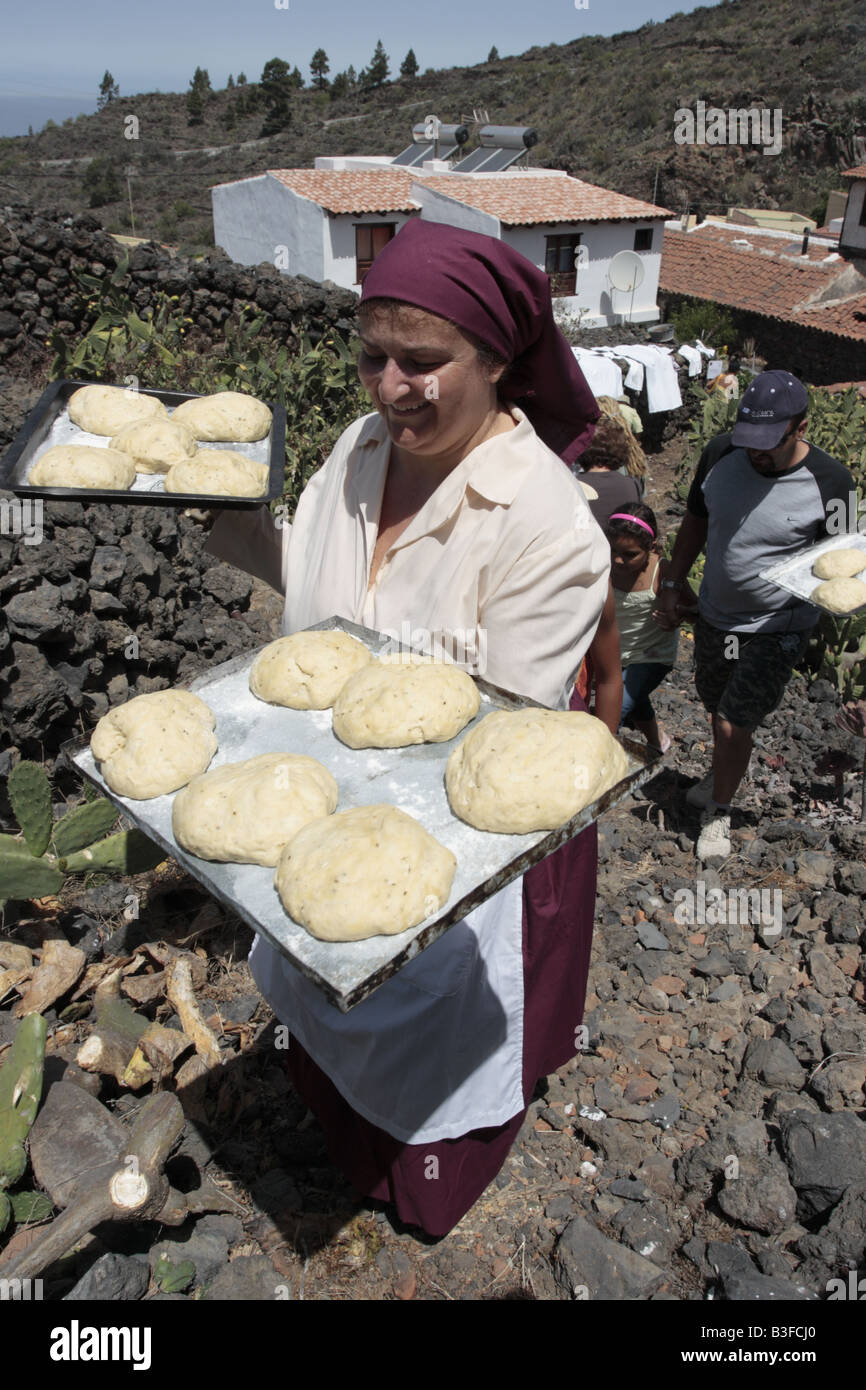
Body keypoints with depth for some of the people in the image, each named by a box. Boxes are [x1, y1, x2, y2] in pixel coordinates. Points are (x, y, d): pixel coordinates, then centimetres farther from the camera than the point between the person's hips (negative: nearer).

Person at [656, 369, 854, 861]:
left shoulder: (831, 483, -19)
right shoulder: (721, 454, -9)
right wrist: (671, 584, 9)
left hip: (778, 628, -4)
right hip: (715, 613, 4)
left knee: (735, 724, -3)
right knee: (719, 707, 22)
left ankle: (720, 813, 23)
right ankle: (727, 770, 53)